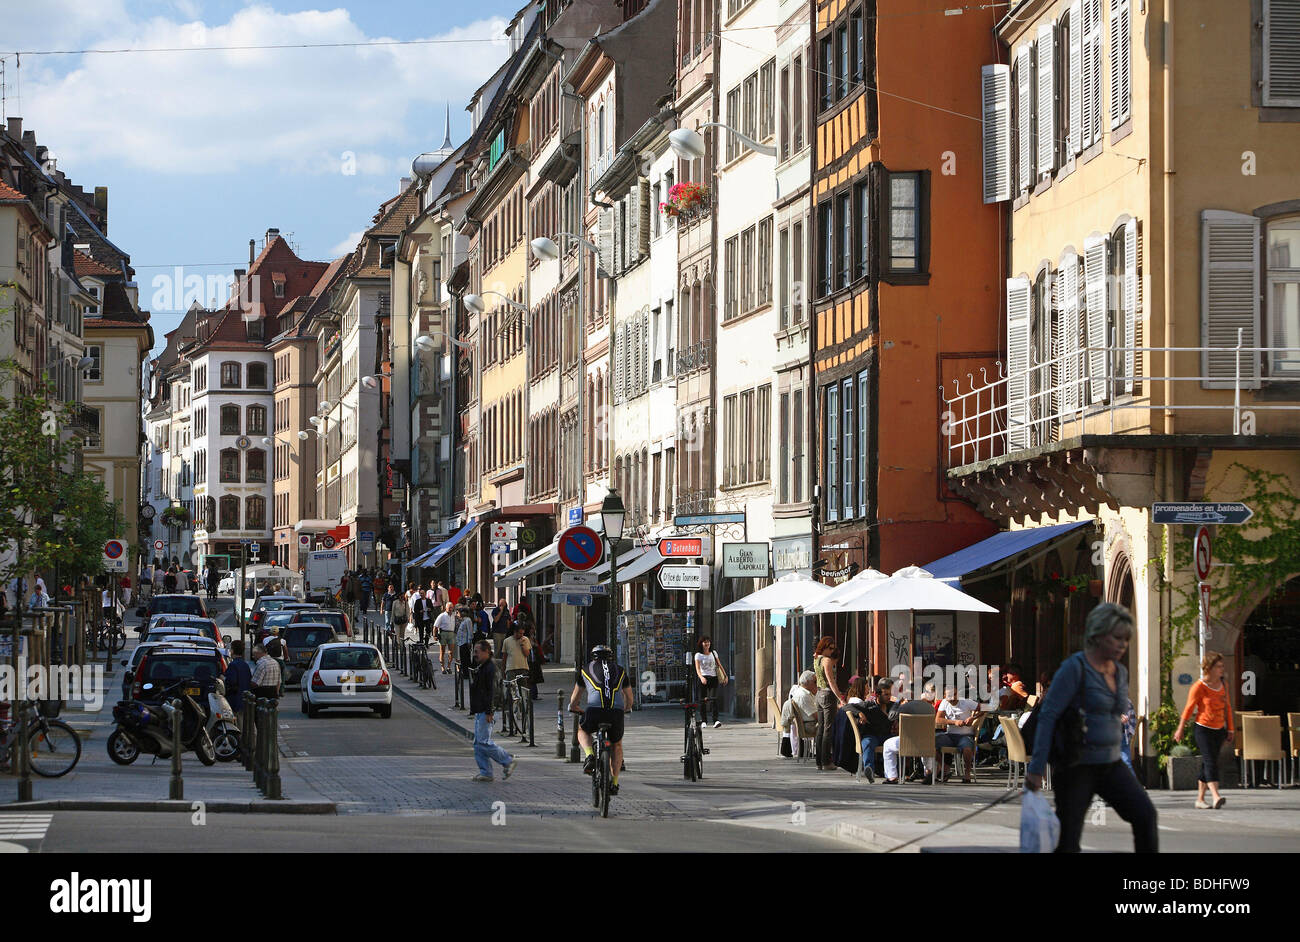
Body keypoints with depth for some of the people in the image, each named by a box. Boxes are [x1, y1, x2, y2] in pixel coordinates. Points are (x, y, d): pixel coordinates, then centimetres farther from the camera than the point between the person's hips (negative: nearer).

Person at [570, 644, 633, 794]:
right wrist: (627, 709, 62)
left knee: (582, 731, 32)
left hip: (594, 710, -1)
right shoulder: (620, 671, 28)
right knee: (617, 745, 27)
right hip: (616, 712, 1)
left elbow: (574, 700, 35)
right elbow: (629, 699, 39)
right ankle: (614, 783, 21)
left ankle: (589, 756, 3)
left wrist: (573, 708, 57)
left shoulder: (586, 669, 26)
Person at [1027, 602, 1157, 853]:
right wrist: (1036, 769, -21)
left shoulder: (1120, 673, 10)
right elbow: (1047, 717, -16)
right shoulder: (1074, 668, -12)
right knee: (1067, 841, -4)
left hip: (1110, 764, 6)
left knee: (1145, 815, -15)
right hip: (1076, 766, -6)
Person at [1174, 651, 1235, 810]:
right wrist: (1180, 730, 2)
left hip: (1219, 730, 6)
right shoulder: (1199, 687, -11)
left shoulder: (1223, 685, 8)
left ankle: (1200, 799, 18)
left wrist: (1230, 729, 17)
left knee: (1207, 764, 10)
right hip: (1202, 729, -6)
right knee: (1210, 761, -18)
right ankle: (1216, 797, -30)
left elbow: (1227, 707, 17)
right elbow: (1188, 709, -4)